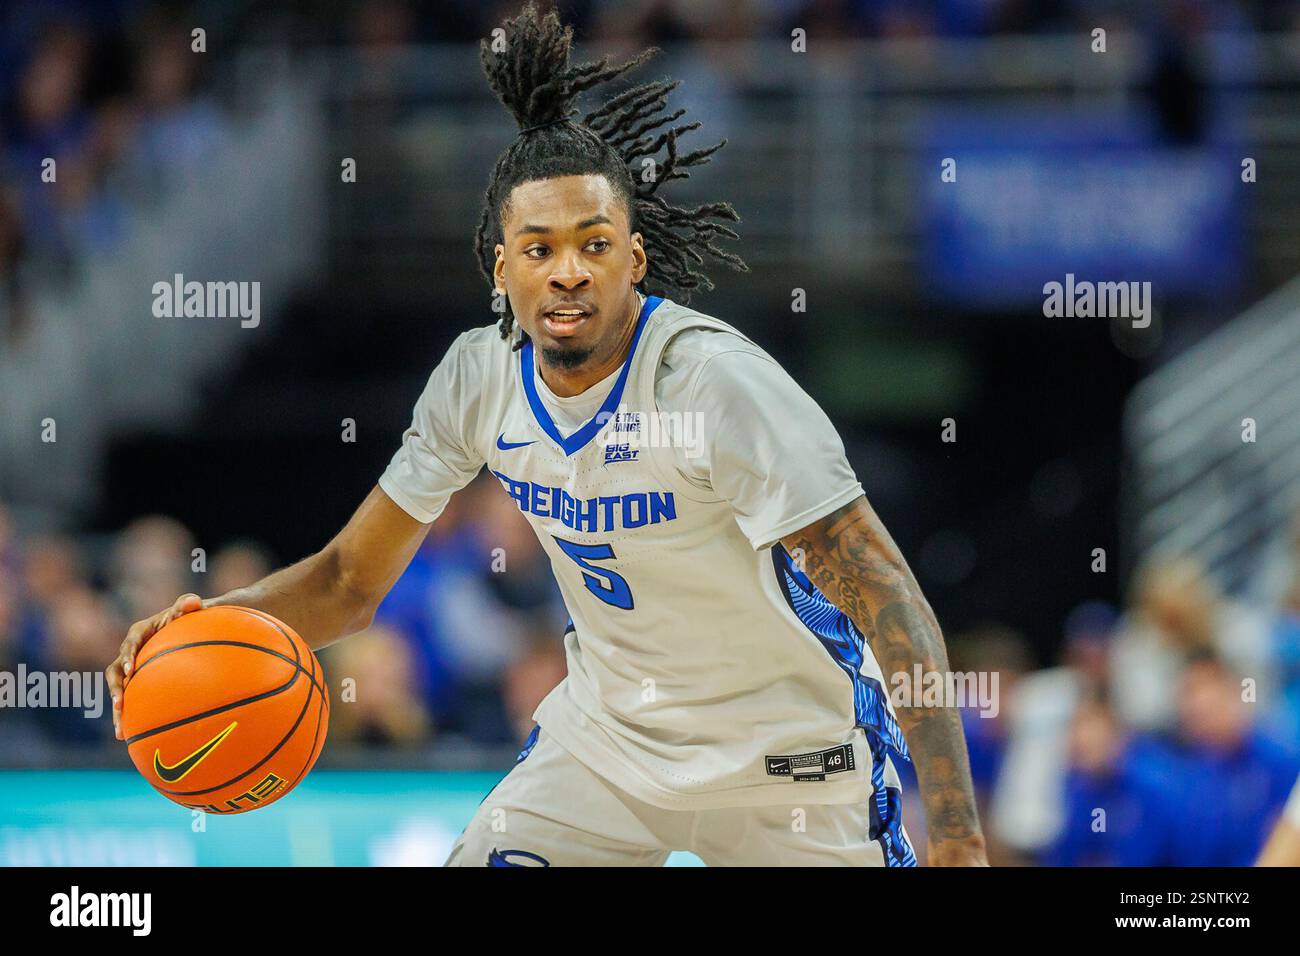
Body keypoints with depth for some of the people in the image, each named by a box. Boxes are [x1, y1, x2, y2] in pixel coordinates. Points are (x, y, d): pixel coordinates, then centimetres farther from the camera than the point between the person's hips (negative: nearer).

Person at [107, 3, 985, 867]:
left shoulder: (719, 381, -26)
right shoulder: (481, 376, -8)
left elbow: (890, 603, -27)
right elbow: (352, 579, 3)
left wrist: (958, 841, -35)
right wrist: (213, 622, -19)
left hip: (789, 761, -5)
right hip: (609, 731, 5)